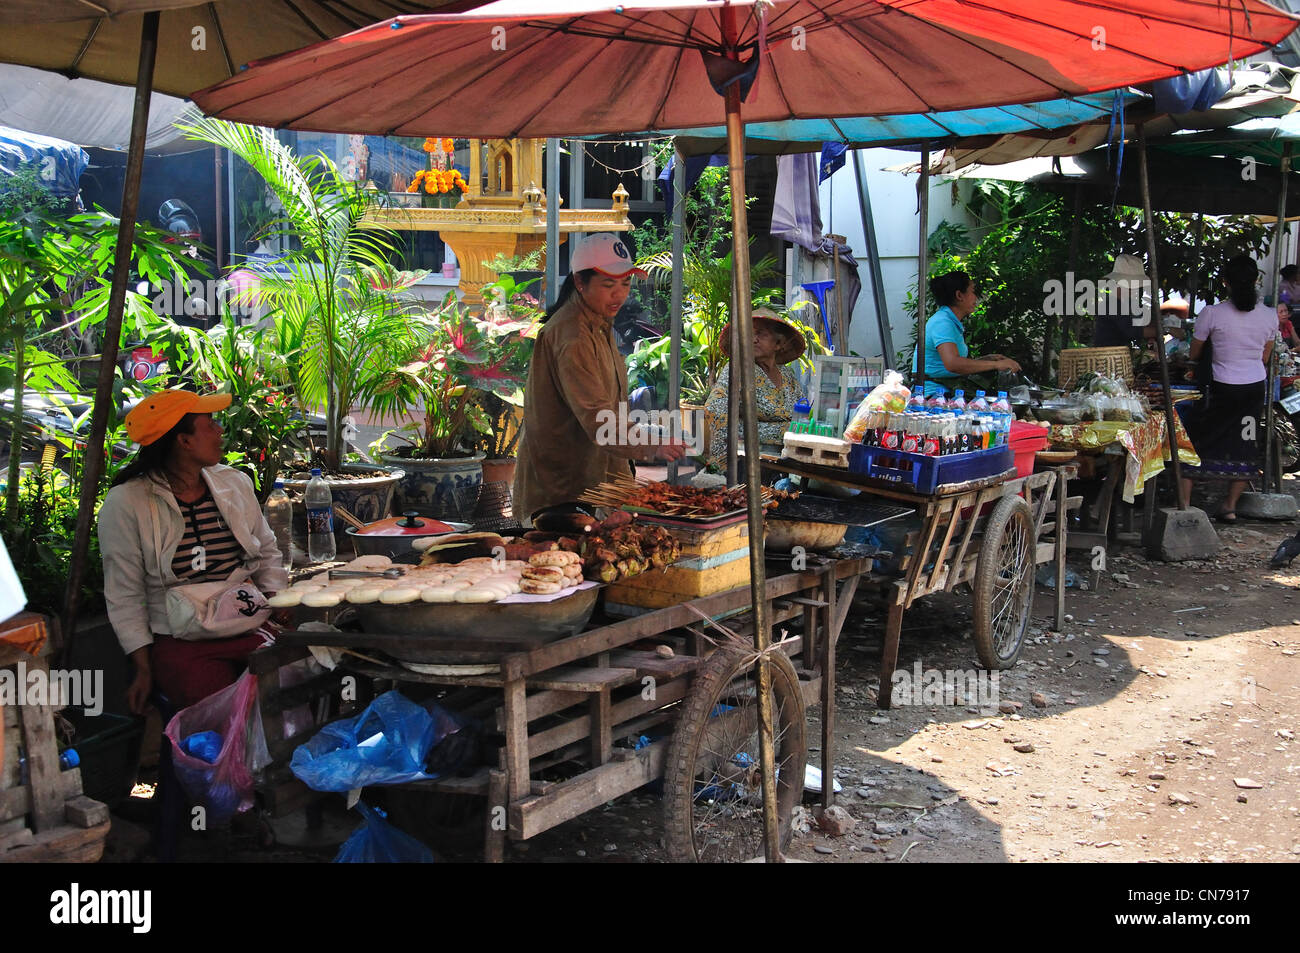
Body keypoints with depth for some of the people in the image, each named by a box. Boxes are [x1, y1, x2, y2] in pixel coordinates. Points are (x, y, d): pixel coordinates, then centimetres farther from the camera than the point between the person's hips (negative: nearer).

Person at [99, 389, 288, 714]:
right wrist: (144, 670, -6)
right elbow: (124, 596, -3)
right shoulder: (125, 504, -5)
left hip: (250, 630, 5)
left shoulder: (235, 483, 10)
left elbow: (267, 553, 17)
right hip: (180, 645, -4)